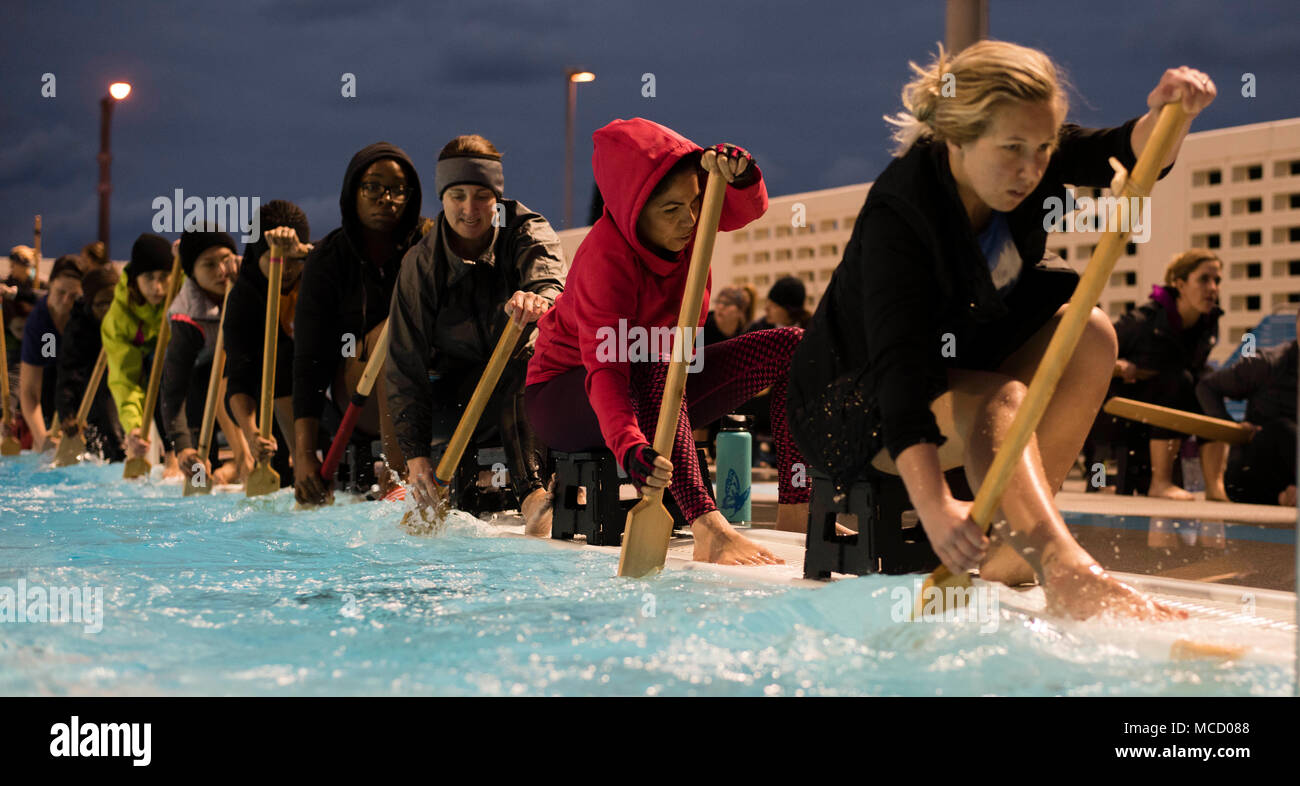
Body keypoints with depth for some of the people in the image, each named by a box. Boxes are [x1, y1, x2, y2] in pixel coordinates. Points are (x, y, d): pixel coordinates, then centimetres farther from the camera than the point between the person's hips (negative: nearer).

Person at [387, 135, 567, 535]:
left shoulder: (528, 233, -9)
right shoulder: (421, 263, -6)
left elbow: (549, 279, -33)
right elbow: (407, 364, -10)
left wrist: (539, 300, -60)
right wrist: (415, 451, -21)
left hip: (526, 385, -1)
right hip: (457, 400, 1)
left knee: (522, 360, -35)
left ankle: (535, 493, -47)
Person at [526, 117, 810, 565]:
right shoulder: (604, 259, -32)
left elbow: (749, 208, -15)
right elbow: (605, 369, -42)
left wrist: (738, 175, -39)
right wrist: (629, 447, -58)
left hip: (659, 393, 8)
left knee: (790, 346, -7)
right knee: (660, 364, -42)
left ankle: (796, 509, -19)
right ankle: (707, 527, -54)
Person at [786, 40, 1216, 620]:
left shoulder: (1023, 154, -10)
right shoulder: (897, 214, -32)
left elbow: (1130, 154, -15)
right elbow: (897, 365, -41)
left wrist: (1168, 113, -41)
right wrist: (934, 506, -52)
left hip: (965, 365, 7)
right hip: (861, 405, -7)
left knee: (1089, 335, -16)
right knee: (1001, 400, -34)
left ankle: (1010, 549, -18)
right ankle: (1065, 573, -54)